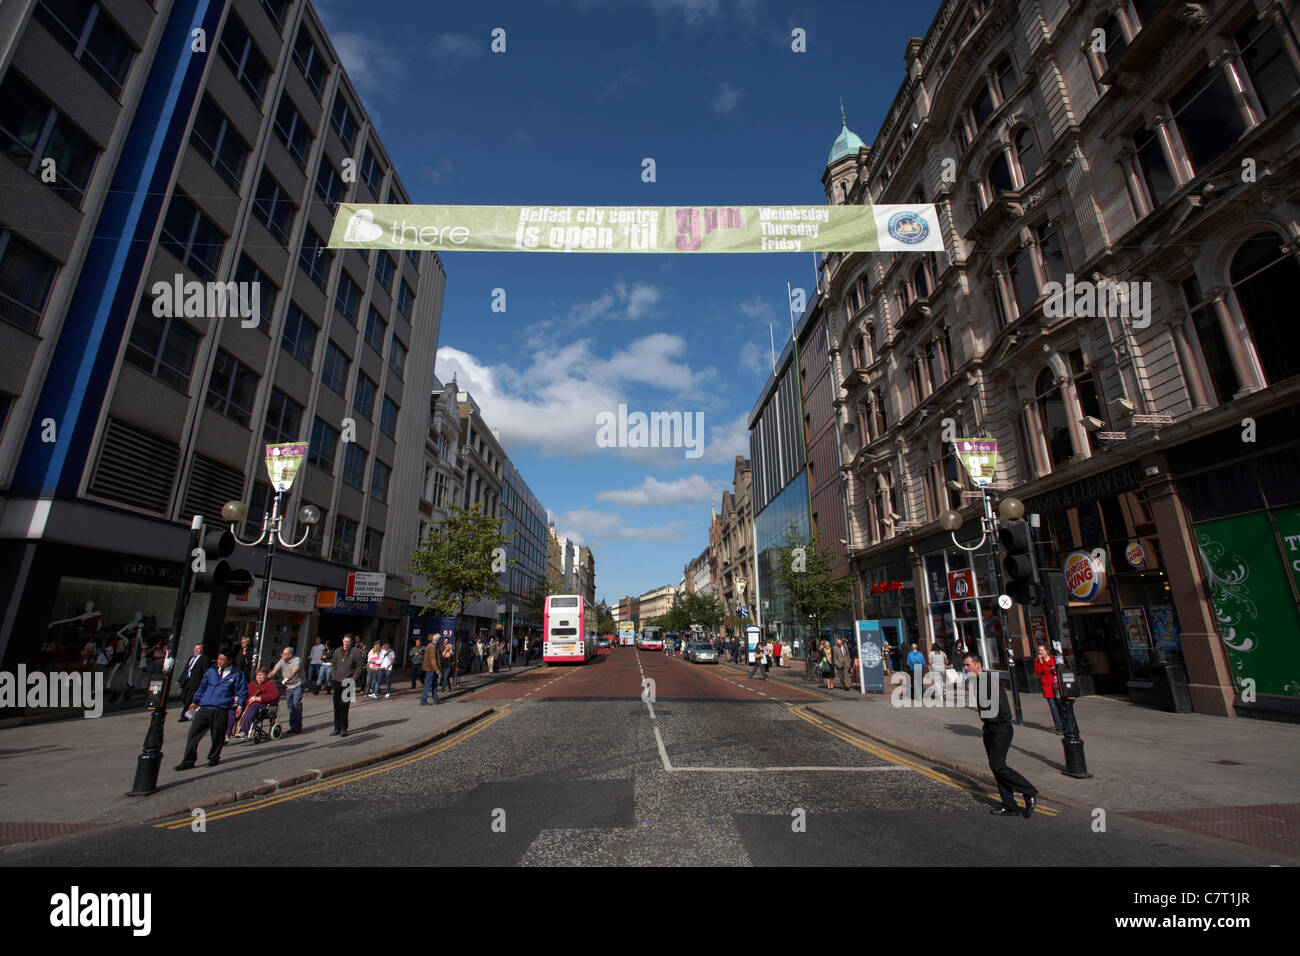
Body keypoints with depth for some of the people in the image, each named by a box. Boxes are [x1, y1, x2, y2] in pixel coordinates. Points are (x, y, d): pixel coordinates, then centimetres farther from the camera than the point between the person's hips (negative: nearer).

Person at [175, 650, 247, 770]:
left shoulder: (237, 674, -2)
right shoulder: (211, 671, 9)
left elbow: (243, 691, 4)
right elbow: (202, 686, 23)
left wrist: (239, 705, -5)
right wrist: (195, 701, 24)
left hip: (221, 711, -3)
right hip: (204, 708, 3)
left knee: (217, 736, 5)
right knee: (193, 733, -1)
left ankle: (214, 758, 25)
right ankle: (188, 761, 10)